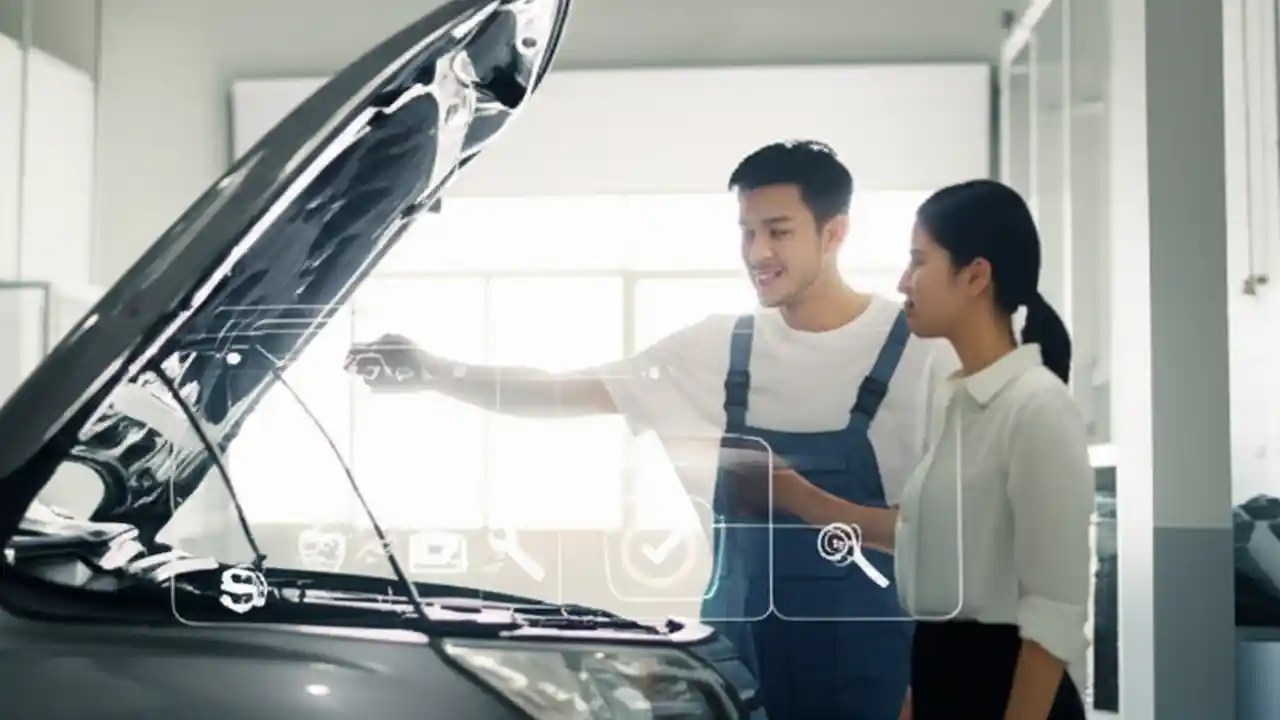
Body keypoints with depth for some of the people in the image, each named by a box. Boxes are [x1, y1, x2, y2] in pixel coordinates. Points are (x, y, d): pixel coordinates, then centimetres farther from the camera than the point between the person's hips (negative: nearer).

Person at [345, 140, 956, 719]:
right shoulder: (719, 348, 3)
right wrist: (433, 370, -4)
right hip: (740, 643, 4)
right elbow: (567, 392, 4)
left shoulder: (917, 350, -7)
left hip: (866, 659, -3)